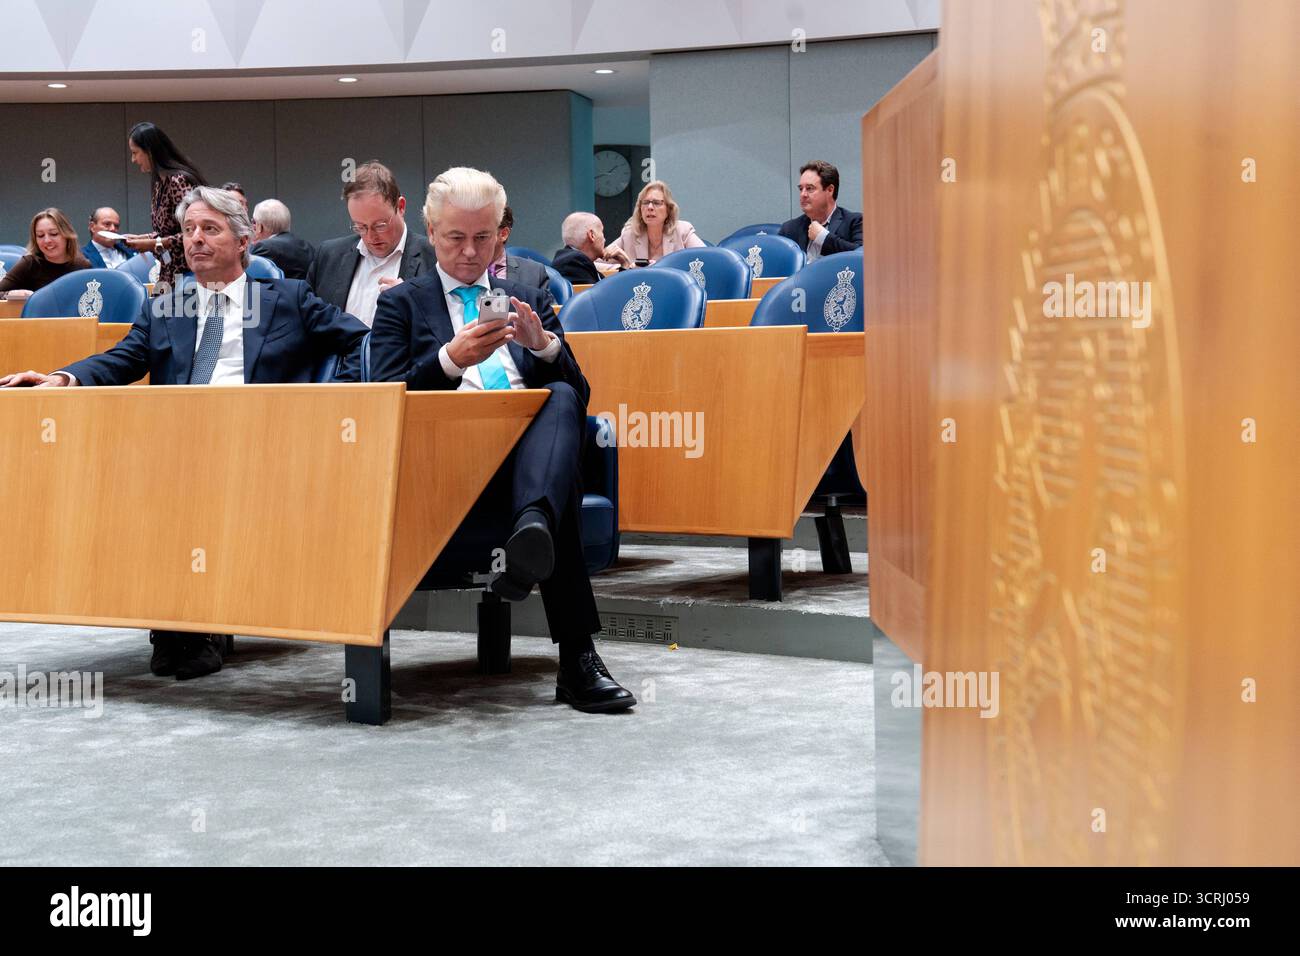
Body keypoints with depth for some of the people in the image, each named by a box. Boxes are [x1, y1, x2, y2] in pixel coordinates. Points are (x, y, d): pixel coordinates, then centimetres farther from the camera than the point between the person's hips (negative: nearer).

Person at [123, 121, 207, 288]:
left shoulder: (178, 181, -16)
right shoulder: (159, 183, 12)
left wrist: (153, 244, -16)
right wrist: (140, 238, 7)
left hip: (185, 273, -9)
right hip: (168, 273, 9)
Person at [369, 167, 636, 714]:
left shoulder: (530, 300, 26)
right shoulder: (401, 304, 18)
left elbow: (577, 393, 16)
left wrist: (545, 343, -6)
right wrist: (451, 358, -16)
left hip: (529, 451, 3)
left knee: (561, 398, -34)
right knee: (560, 490, -36)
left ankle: (534, 526, -59)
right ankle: (577, 657, -42)